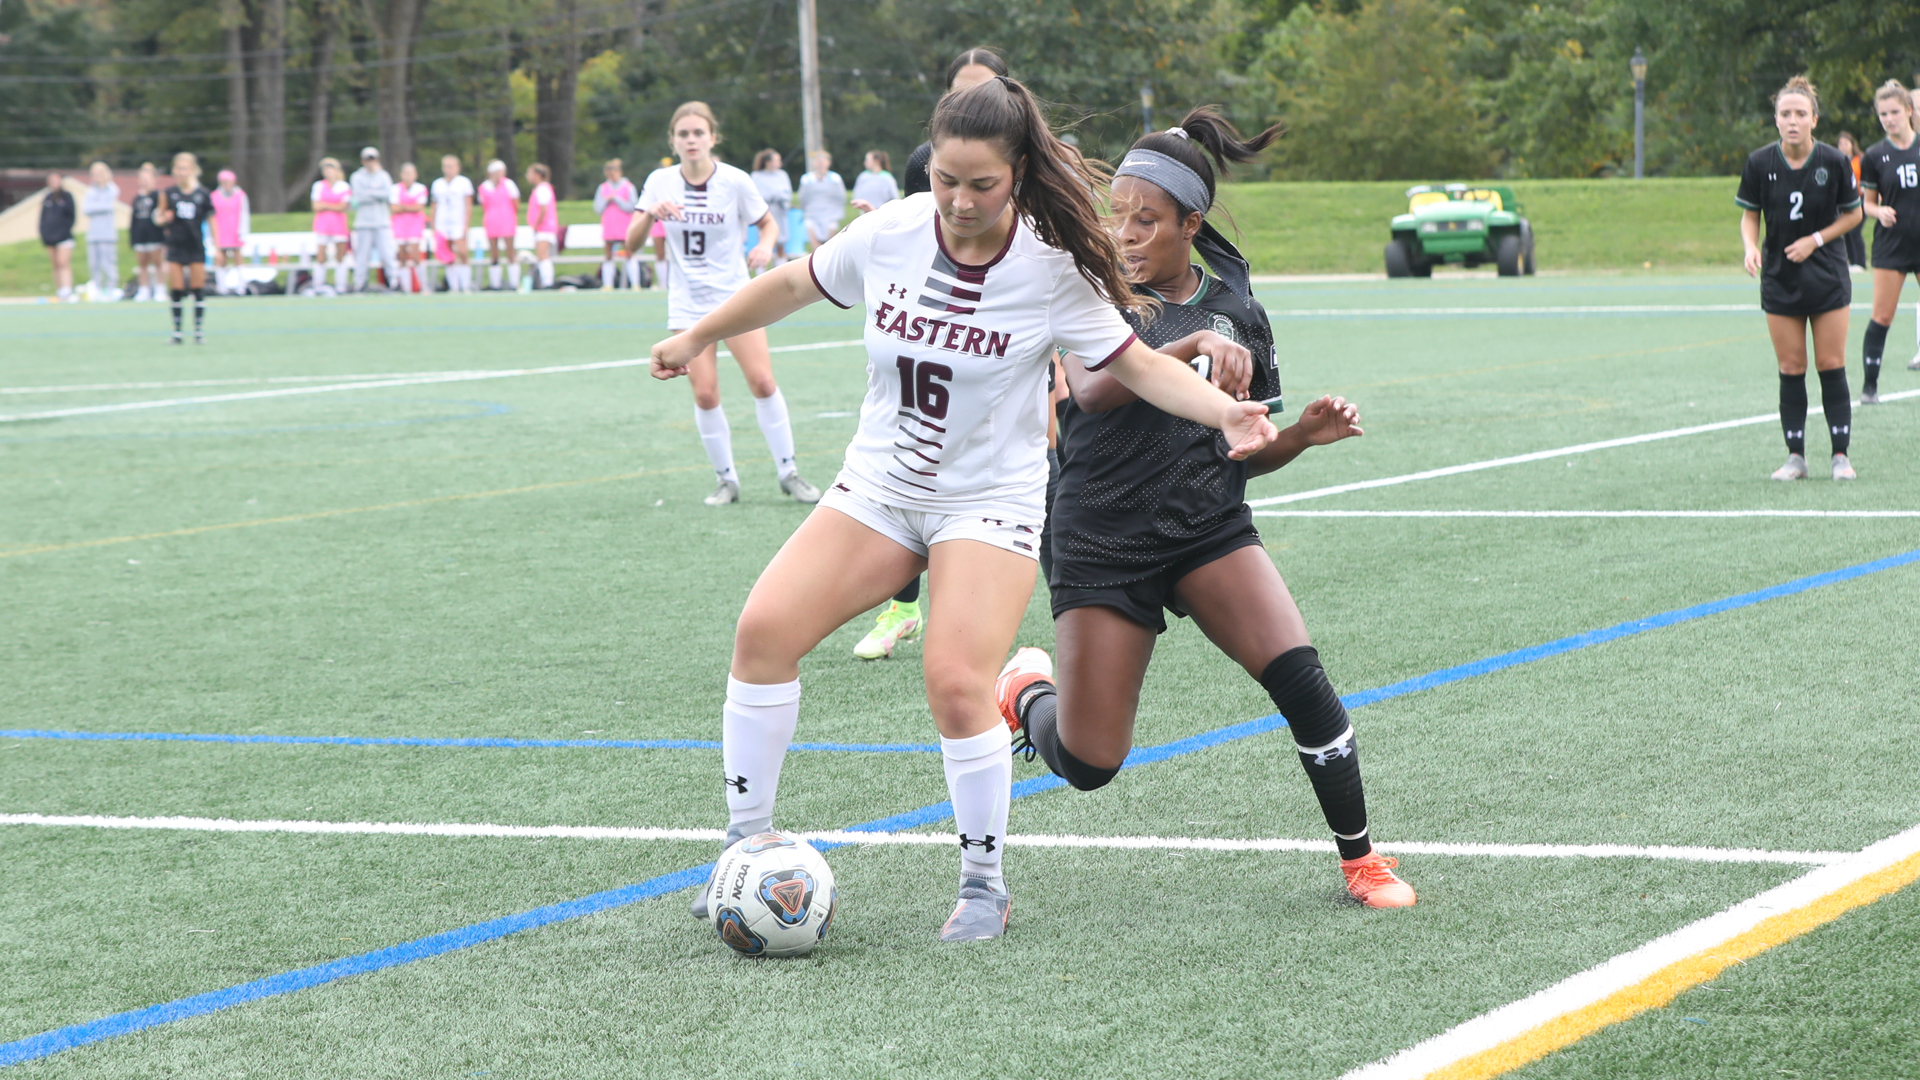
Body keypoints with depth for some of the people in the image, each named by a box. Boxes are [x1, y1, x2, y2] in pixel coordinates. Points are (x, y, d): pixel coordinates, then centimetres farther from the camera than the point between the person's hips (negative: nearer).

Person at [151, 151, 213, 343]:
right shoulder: (168, 194, 1)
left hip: (196, 248, 0)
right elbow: (158, 217, 9)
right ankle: (177, 331, 6)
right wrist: (163, 219, -15)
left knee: (198, 289, 0)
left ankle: (198, 331, 6)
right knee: (176, 291, -1)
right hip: (175, 248, 0)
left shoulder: (203, 194, -1)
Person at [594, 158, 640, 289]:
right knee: (608, 256, 3)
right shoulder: (602, 188, 10)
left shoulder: (628, 187, 0)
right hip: (608, 228, 3)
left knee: (630, 254, -6)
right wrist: (606, 200, -10)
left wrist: (616, 199, -12)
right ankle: (607, 284, 7)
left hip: (625, 228, -3)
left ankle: (635, 284, -7)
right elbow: (597, 209, 6)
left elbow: (632, 207, -8)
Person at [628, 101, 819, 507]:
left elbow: (767, 222, 7)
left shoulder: (735, 181, -6)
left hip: (734, 294, -1)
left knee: (762, 380, -11)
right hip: (688, 302, 1)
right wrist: (652, 212, -21)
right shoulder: (661, 182, 0)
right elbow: (631, 238, -1)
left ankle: (788, 471, 2)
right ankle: (726, 479, 9)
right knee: (705, 393, -6)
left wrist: (765, 246, -15)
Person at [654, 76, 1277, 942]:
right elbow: (795, 284, 11)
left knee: (957, 684, -22)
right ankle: (745, 847, 1)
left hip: (989, 501, -4)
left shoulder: (1052, 268, -16)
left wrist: (1226, 411, -25)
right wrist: (697, 337, 22)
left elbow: (1139, 364, -8)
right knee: (765, 629, -13)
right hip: (877, 486, 4)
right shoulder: (889, 233, -8)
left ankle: (984, 885, -1)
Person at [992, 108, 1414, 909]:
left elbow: (1244, 452, 12)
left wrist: (1304, 434, -9)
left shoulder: (1235, 309, 5)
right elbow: (1093, 388, -26)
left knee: (1298, 676, -20)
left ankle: (1360, 859, -4)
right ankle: (1026, 690, 33)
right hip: (1102, 540, -3)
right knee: (1088, 765, -3)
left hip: (1211, 531, 3)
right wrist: (1190, 348, -41)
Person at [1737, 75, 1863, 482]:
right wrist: (1751, 247, -15)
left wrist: (1816, 240, -10)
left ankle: (1840, 455, 6)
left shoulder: (1833, 161, -10)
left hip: (1828, 277, -1)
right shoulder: (1760, 163, -7)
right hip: (1780, 279, 1)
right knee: (1791, 368, 3)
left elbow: (1854, 213, 2)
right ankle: (1795, 456, 9)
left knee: (1831, 366, -1)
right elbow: (1749, 215, 5)